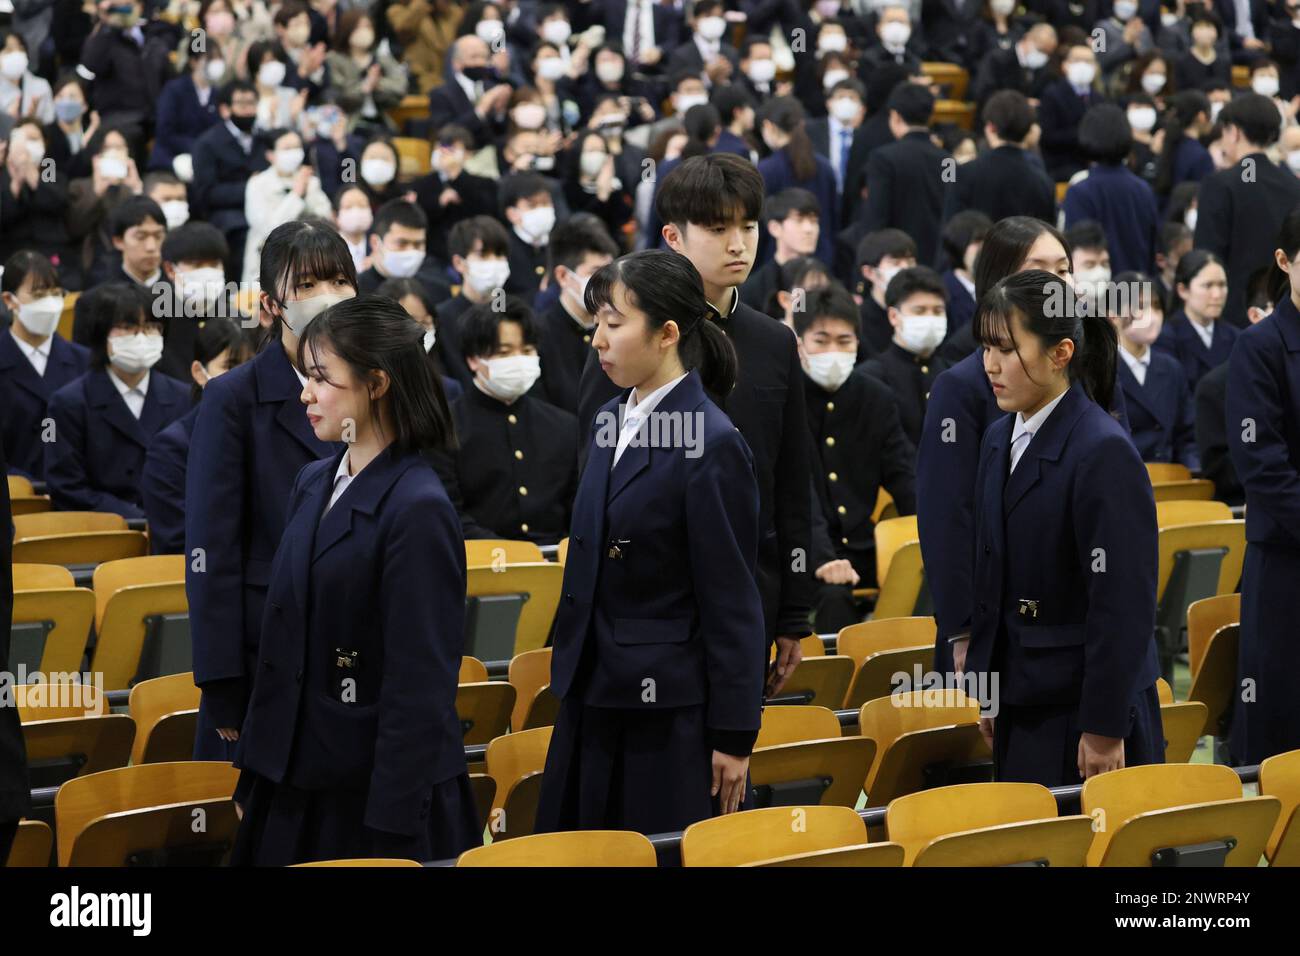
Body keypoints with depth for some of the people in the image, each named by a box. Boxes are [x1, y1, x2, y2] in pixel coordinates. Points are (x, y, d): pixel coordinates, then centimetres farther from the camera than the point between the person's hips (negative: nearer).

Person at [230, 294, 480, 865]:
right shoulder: (312, 485, 9)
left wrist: (390, 828, -18)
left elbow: (419, 687, -17)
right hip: (293, 784, 7)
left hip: (372, 794, -7)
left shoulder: (417, 510, -16)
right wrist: (252, 772, 13)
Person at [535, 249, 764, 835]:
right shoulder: (609, 422, 10)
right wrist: (574, 674, 17)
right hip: (593, 697, 8)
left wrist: (733, 738, -12)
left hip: (670, 714, -8)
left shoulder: (712, 445, -14)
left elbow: (733, 604, -13)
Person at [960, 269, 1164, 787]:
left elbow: (1123, 605, -16)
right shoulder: (999, 439, 10)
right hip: (1023, 708, 7)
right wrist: (989, 695, 16)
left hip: (1086, 710, -7)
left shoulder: (1104, 452, -15)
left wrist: (1105, 730, -17)